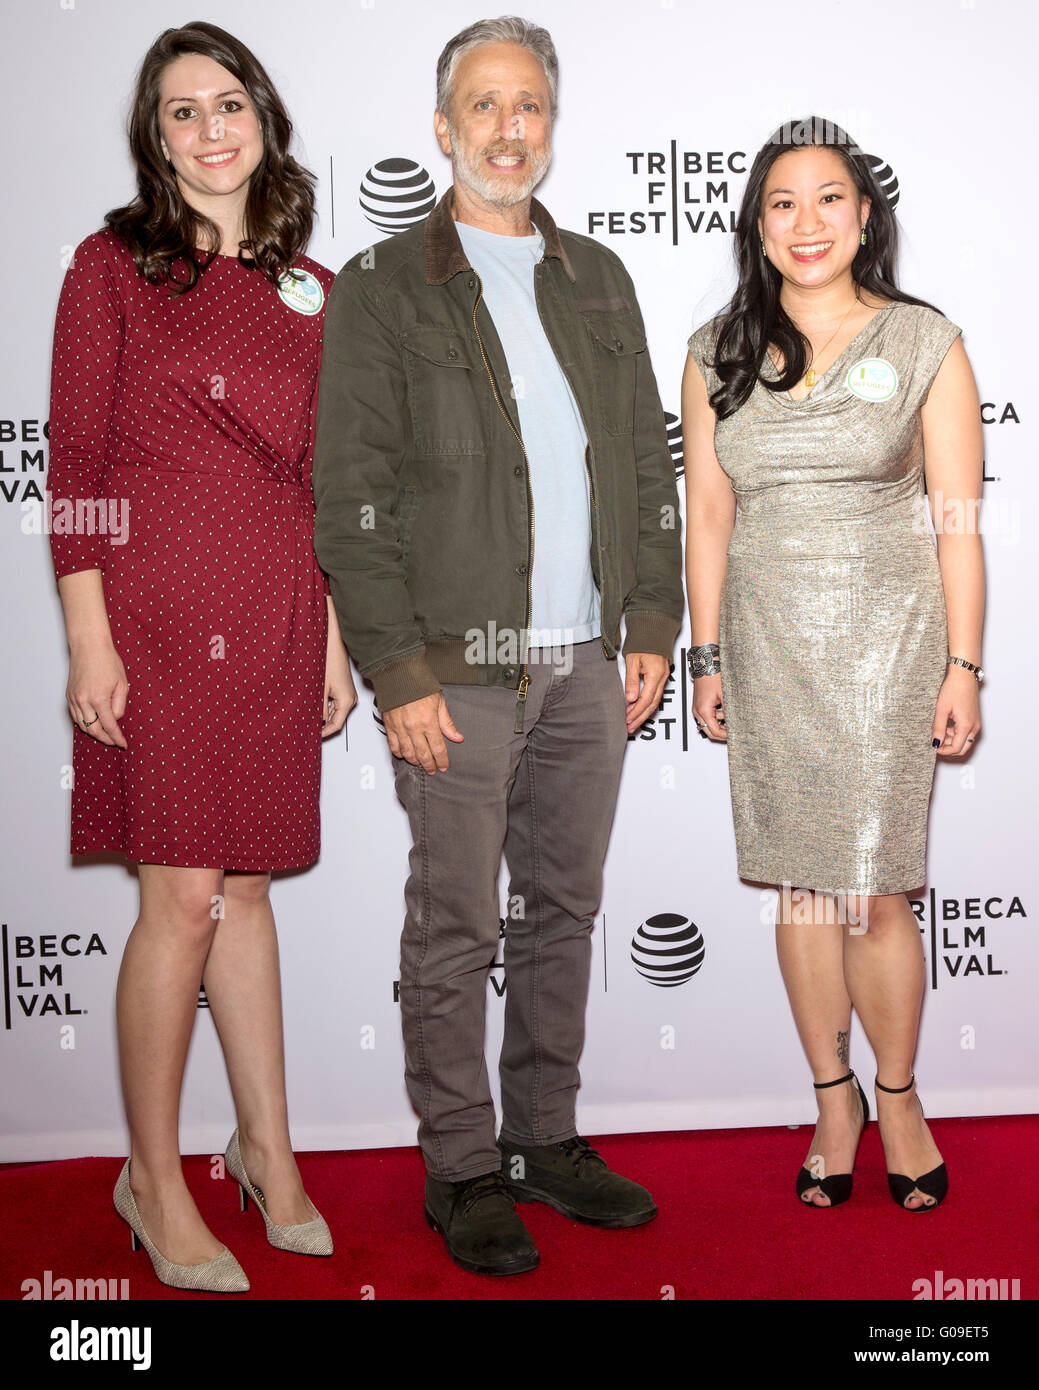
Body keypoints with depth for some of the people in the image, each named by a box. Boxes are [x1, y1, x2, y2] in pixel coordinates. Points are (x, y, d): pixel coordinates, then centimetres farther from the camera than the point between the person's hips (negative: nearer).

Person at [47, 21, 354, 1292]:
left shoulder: (309, 289, 13)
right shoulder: (111, 268, 1)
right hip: (159, 613, -4)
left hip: (276, 621, 4)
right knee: (184, 895, -4)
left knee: (246, 887, 11)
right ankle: (152, 1175, 13)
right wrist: (89, 640, -11)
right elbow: (76, 466, -4)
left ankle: (265, 1148, 25)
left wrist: (335, 639, 12)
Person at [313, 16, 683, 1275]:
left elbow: (648, 463, 15)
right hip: (458, 668, -5)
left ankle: (544, 1138, 28)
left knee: (565, 912, 12)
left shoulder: (599, 279, 14)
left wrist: (654, 627, 7)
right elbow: (351, 500, -7)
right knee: (454, 930, 2)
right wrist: (399, 675, -12)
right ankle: (461, 1169, 18)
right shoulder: (382, 288, -1)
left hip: (587, 665, 5)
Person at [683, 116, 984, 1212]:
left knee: (869, 892, -4)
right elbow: (708, 512, 9)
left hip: (885, 638, -2)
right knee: (801, 887, 8)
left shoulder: (924, 343, 1)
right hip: (768, 642, 3)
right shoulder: (718, 351, 7)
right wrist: (707, 653, 7)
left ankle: (897, 1095, 20)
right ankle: (833, 1098, 25)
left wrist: (963, 665, -4)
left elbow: (958, 520, 0)